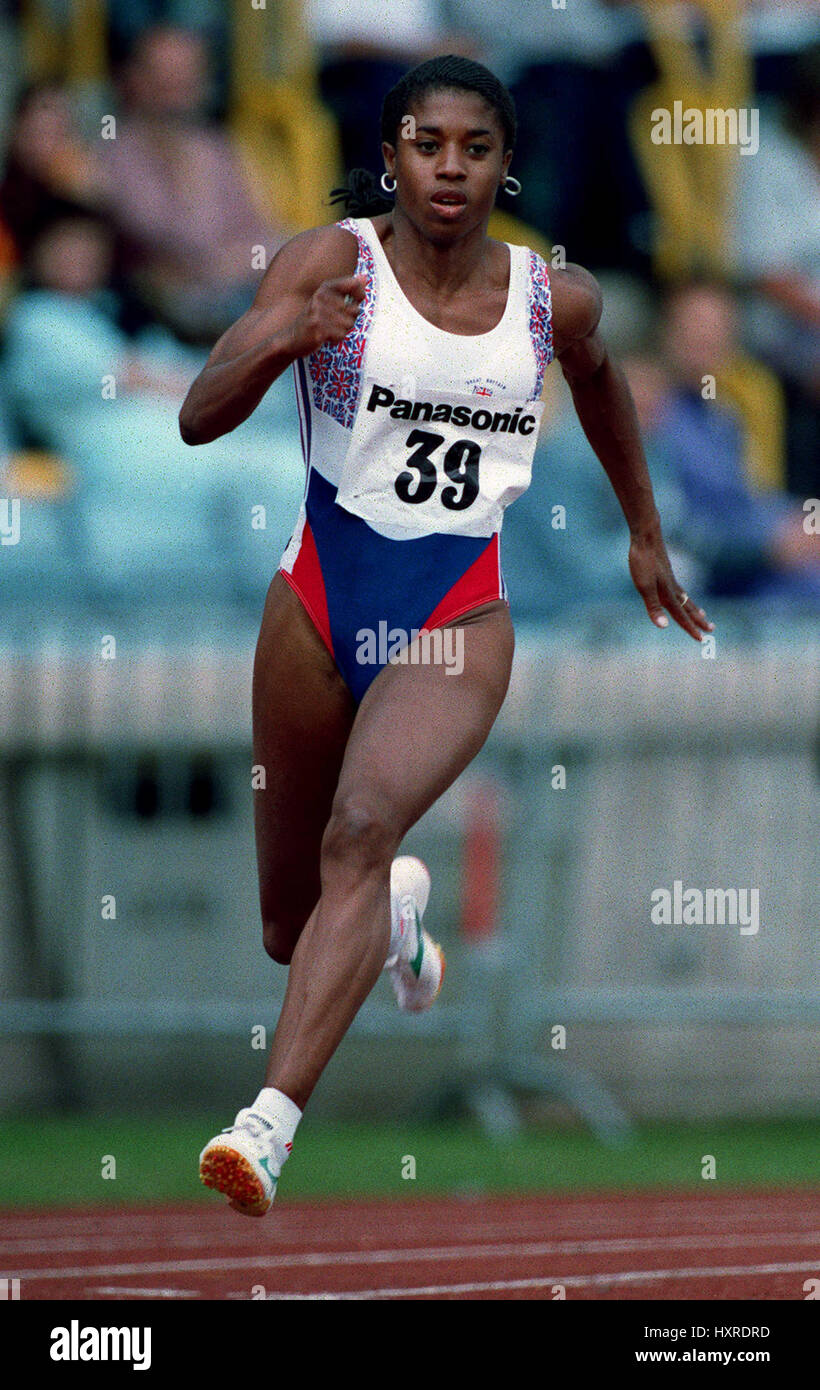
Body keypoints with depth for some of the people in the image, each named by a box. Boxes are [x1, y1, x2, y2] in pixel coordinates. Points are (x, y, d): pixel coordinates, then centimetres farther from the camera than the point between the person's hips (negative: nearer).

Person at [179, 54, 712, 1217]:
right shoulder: (333, 262, -7)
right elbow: (200, 419, -15)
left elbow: (599, 380, 26)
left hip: (459, 618, -1)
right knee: (291, 929, 13)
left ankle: (273, 1124, -38)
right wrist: (286, 340, -34)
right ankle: (398, 909, 52)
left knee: (361, 832, -28)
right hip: (322, 597, 1)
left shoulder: (555, 299, 2)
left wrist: (645, 533, 34)